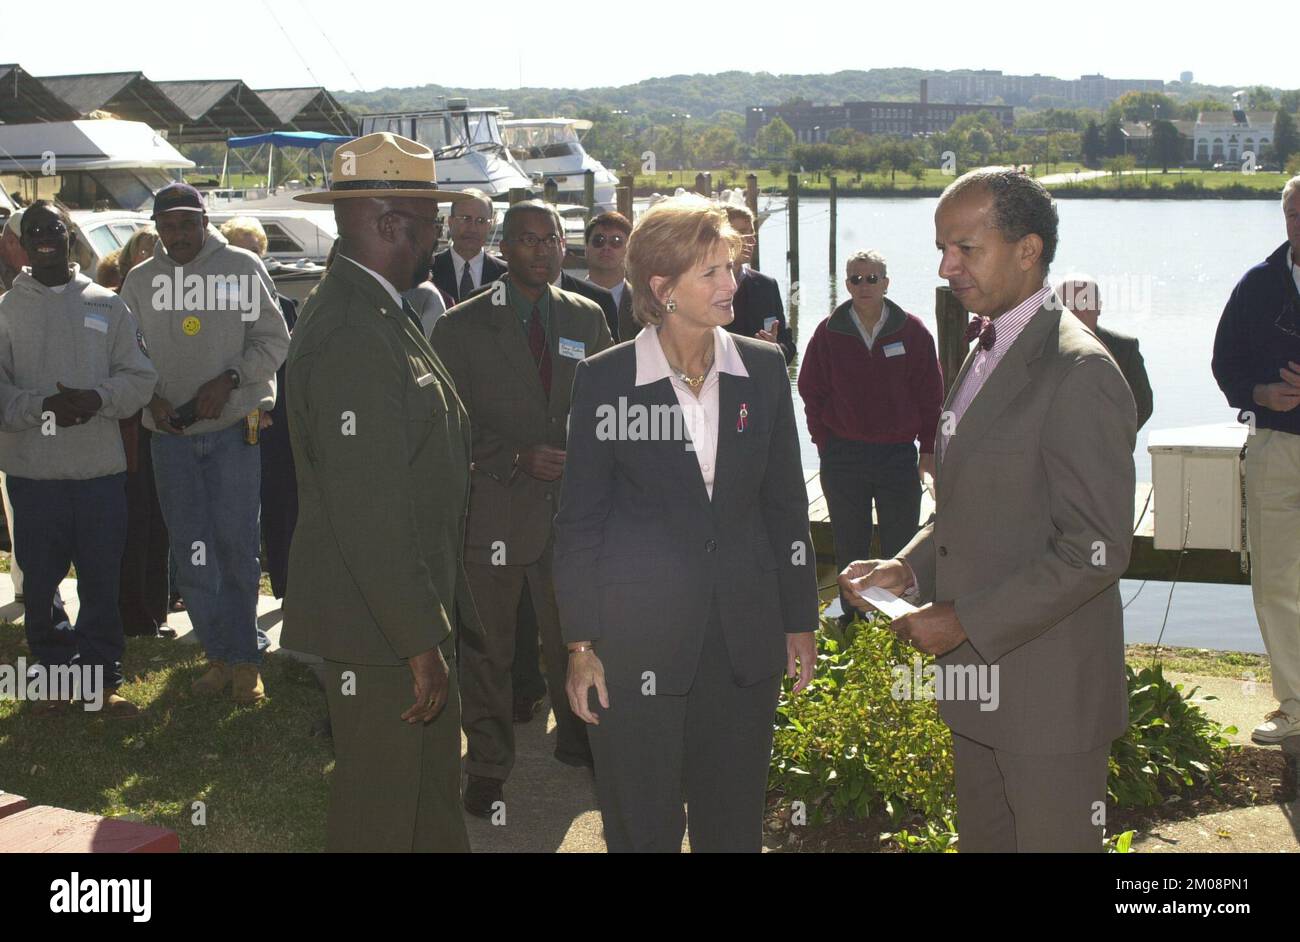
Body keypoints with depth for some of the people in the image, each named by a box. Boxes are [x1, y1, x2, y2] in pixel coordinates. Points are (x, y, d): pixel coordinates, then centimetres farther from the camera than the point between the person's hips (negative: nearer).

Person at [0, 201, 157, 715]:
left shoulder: (107, 305, 8)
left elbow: (139, 377, 4)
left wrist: (98, 398, -15)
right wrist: (44, 405, -20)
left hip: (101, 467, 1)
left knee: (102, 581, 4)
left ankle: (101, 679, 16)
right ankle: (57, 670, 22)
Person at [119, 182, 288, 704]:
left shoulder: (241, 267, 0)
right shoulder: (140, 280, 9)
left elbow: (272, 340, -1)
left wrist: (227, 380, -14)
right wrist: (150, 397, -7)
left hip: (234, 426, -3)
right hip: (170, 432, 3)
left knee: (236, 543, -2)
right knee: (190, 549, 5)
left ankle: (244, 656, 10)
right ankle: (218, 653, 16)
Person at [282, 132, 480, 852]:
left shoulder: (376, 311, 10)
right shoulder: (352, 333, -24)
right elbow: (367, 513, -27)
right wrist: (420, 642, -22)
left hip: (416, 605, 10)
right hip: (378, 627, -10)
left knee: (433, 785, 23)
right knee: (380, 815, 5)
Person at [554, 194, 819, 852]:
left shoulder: (763, 369, 3)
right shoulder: (604, 379, -5)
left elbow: (786, 502, 10)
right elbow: (578, 521, -2)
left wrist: (800, 621, 9)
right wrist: (581, 645, -4)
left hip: (744, 636, 3)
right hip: (638, 639, -3)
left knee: (734, 822, 12)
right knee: (641, 828, 7)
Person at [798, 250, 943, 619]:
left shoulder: (912, 331, -1)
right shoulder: (829, 332, 0)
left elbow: (930, 395, 4)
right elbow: (811, 392, 6)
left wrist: (928, 450, 2)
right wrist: (825, 444, 1)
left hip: (899, 453, -1)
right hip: (842, 457, 1)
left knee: (901, 547, 5)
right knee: (849, 546, 10)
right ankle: (851, 614, 20)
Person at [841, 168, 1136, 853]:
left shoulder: (1078, 372, -19)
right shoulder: (986, 353, 12)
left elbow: (1095, 551, -22)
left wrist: (965, 621, -19)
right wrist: (910, 568, 3)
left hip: (1048, 691, -9)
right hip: (979, 683, 9)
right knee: (981, 838, 18)